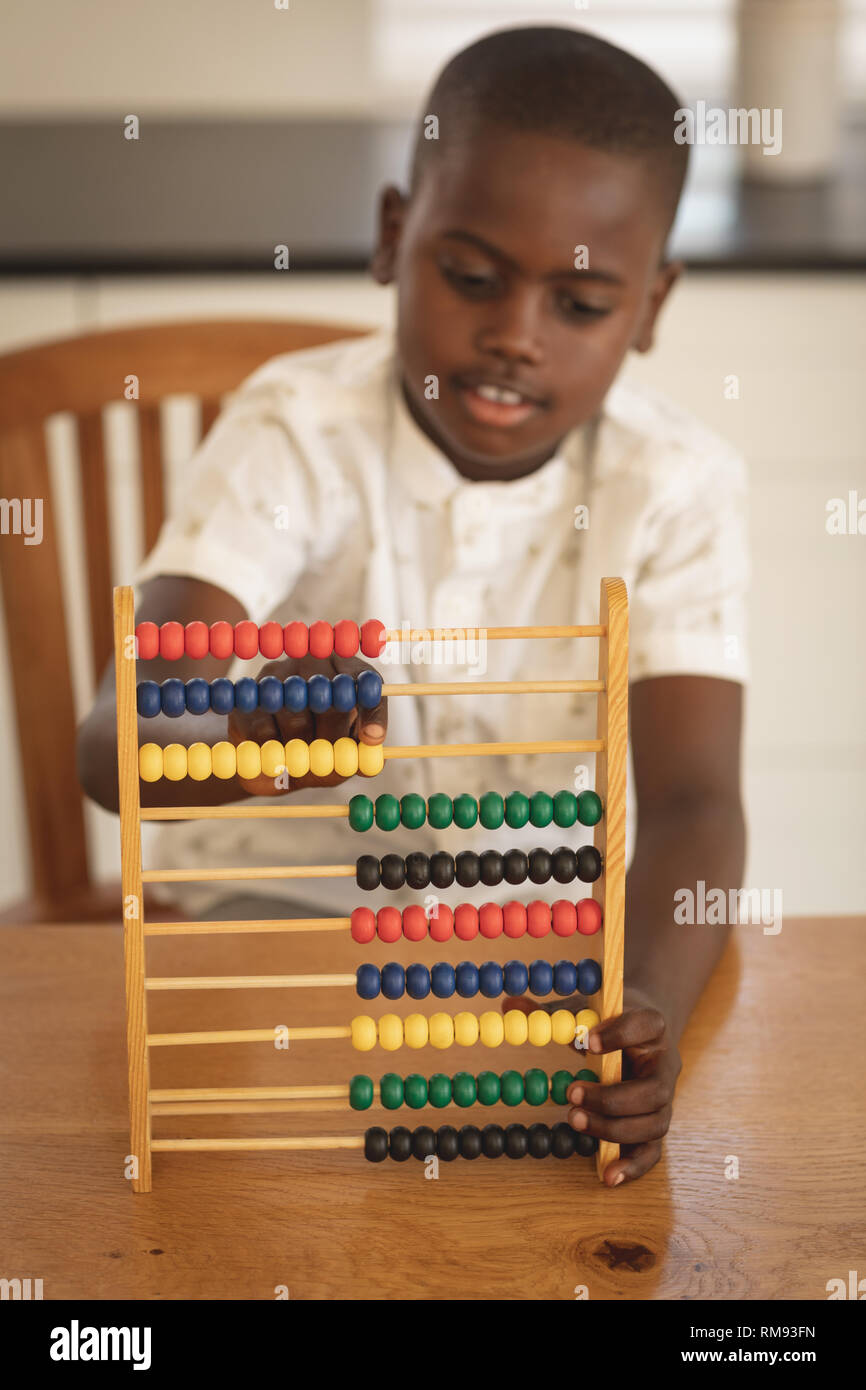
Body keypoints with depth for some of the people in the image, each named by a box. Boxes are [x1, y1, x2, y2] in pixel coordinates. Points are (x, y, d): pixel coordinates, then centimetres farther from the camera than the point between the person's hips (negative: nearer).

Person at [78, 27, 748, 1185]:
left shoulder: (677, 484, -11)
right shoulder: (298, 430, -17)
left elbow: (690, 798, -20)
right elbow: (114, 741, -28)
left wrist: (647, 1005, -41)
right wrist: (240, 741, -52)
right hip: (299, 895, -1)